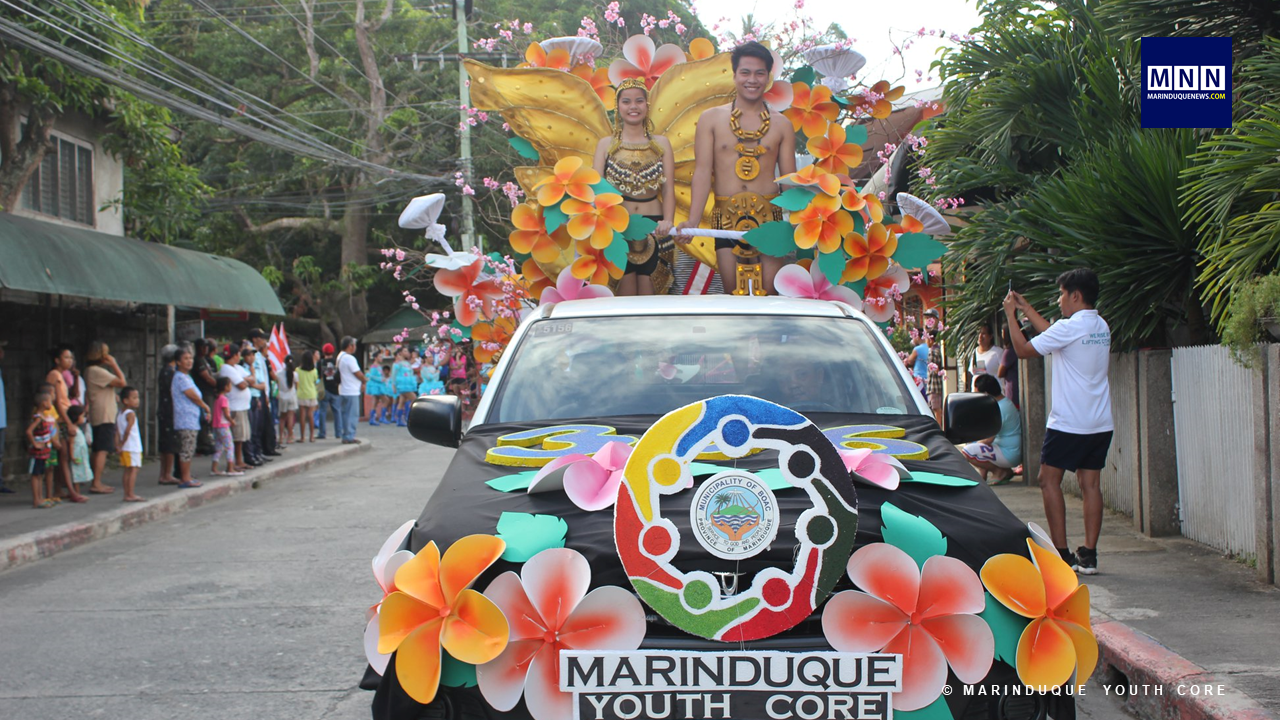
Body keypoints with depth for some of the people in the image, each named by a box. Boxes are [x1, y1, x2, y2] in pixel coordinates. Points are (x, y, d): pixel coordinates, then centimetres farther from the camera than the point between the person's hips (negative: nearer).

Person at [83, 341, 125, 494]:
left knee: (98, 451, 12)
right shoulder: (96, 371, -14)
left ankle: (97, 482, 15)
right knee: (103, 450, -11)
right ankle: (96, 483, -14)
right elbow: (122, 382, -17)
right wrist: (114, 365, -10)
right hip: (104, 416, -11)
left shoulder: (91, 371, 17)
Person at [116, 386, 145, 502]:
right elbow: (127, 430, -20)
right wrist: (122, 443, -10)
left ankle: (127, 494, 14)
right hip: (133, 448, -9)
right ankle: (131, 495, -11)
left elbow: (117, 432, 10)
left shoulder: (120, 414, 14)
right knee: (133, 470, -7)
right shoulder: (131, 414, -12)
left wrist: (118, 445, 6)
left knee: (127, 471, 11)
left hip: (125, 449, 9)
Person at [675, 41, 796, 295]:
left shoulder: (781, 124, 11)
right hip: (727, 218, 0)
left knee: (769, 295, -7)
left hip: (768, 217, 0)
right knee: (732, 294, -3)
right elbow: (702, 172, 0)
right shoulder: (711, 119, 7)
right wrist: (692, 221, -13)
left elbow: (789, 179, 9)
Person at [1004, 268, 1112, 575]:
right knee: (1091, 484, 7)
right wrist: (1025, 308, 28)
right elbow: (1053, 334, 24)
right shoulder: (1102, 327, 11)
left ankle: (1061, 554, -2)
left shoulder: (1070, 327, -15)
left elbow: (1024, 349, -8)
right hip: (1100, 423, 8)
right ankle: (1088, 555, 5)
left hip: (1068, 423, -8)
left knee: (1049, 481, 2)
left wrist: (1011, 315, 3)